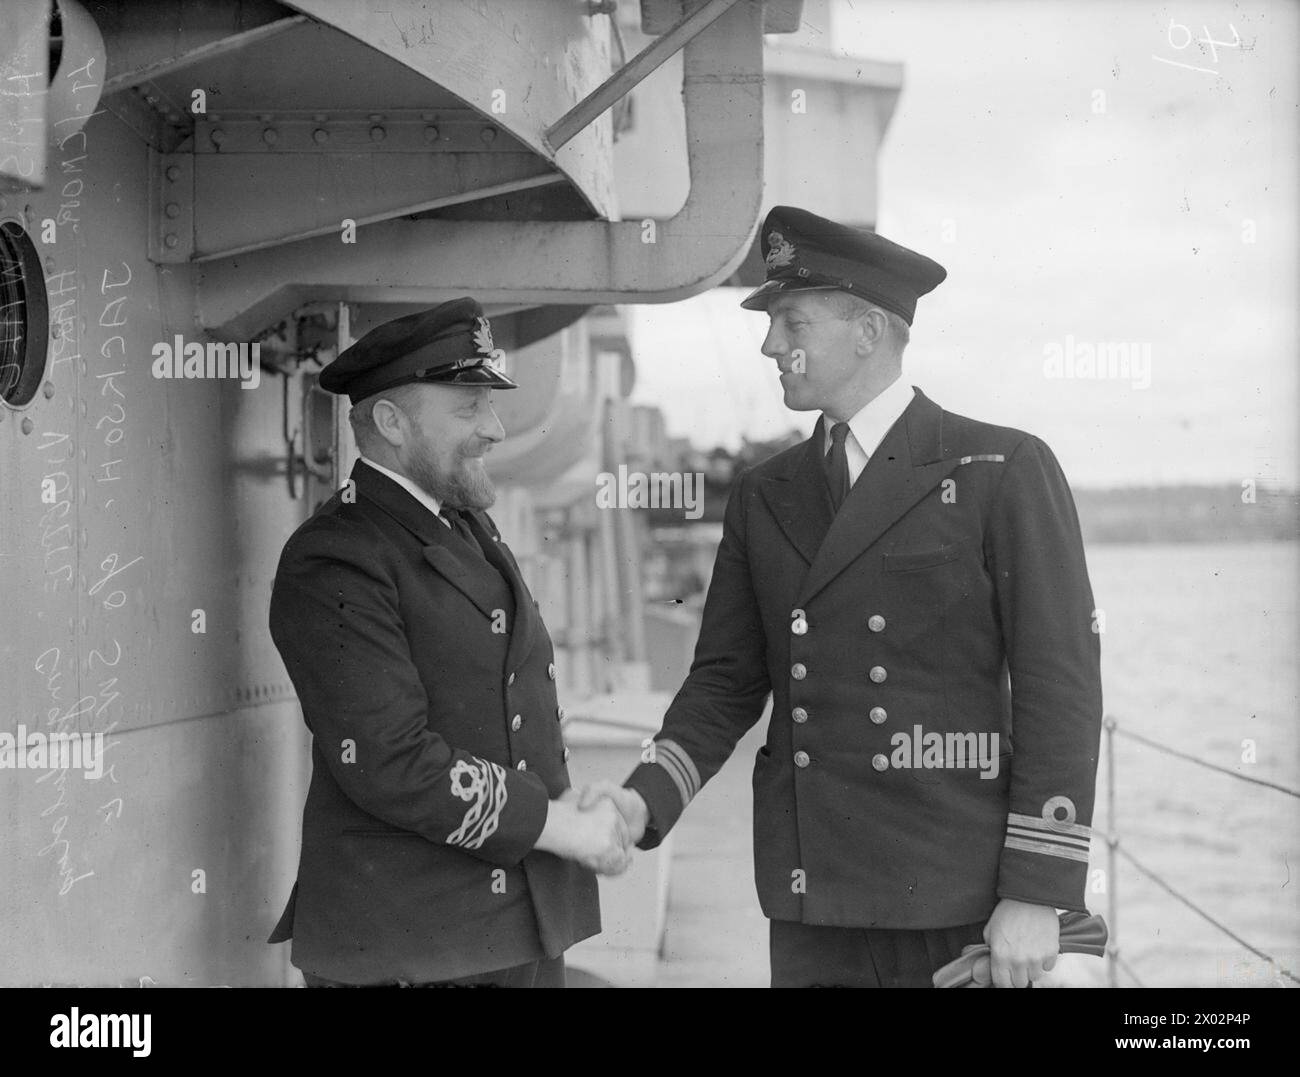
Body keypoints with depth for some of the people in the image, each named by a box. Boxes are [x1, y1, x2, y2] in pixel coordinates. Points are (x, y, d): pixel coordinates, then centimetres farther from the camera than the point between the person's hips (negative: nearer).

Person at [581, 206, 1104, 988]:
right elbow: (728, 680, 12)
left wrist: (1038, 895, -11)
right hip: (811, 904, 4)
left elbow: (1061, 687, -7)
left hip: (957, 906, -4)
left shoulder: (1004, 473, -4)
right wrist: (647, 798, -5)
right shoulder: (764, 497, 11)